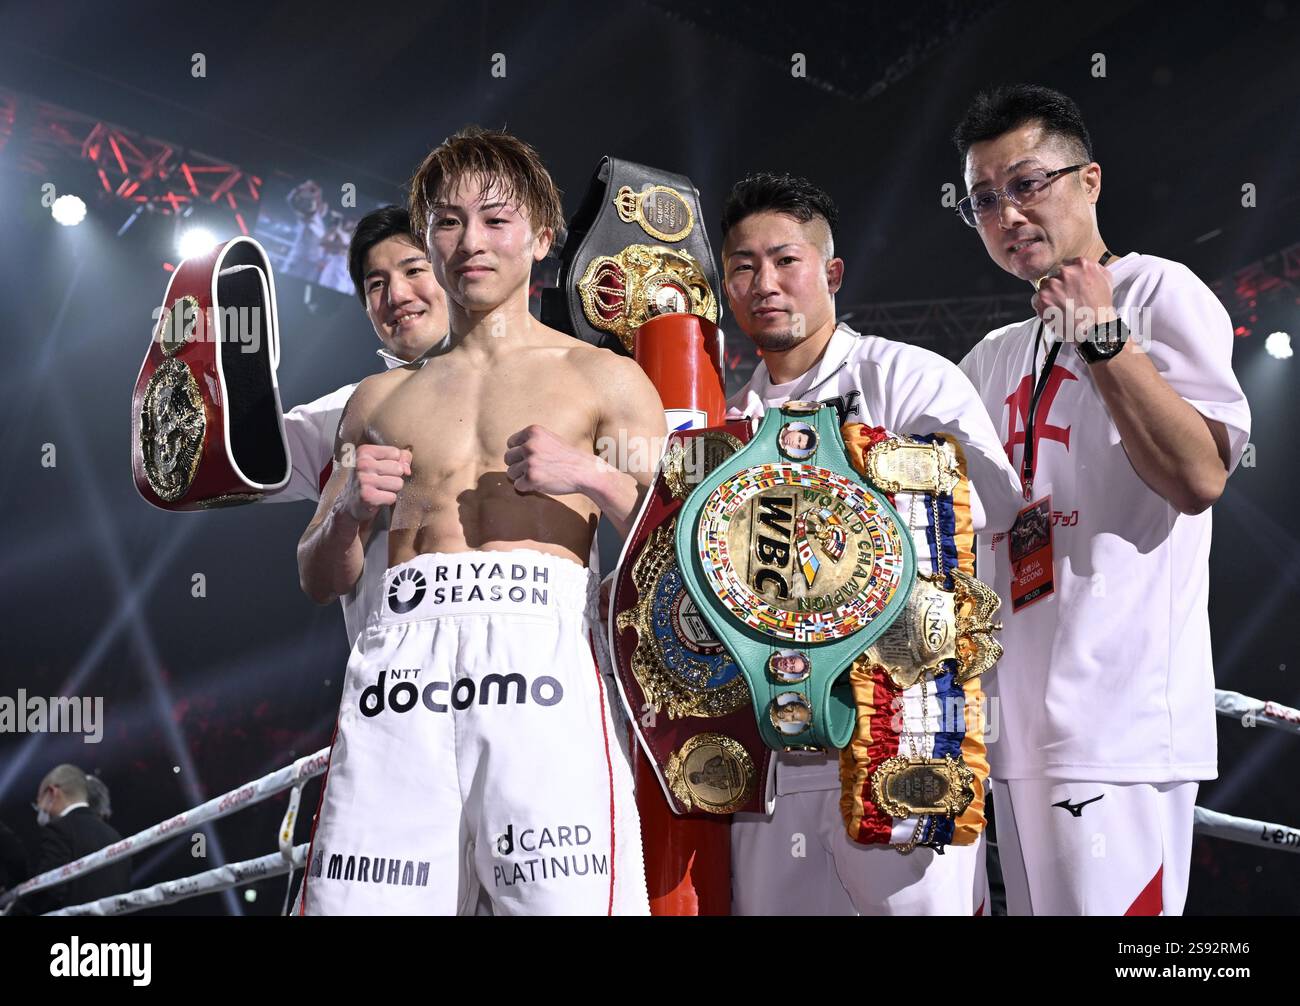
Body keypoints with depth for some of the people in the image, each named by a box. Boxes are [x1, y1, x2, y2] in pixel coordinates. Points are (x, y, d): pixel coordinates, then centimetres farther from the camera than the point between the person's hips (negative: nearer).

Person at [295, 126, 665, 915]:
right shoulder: (381, 399, 22)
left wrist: (589, 475, -7)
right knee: (356, 899, -6)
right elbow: (321, 580, 22)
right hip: (402, 657, 3)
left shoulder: (601, 378, 14)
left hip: (540, 646, -2)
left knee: (568, 898, -14)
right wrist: (350, 508, 2)